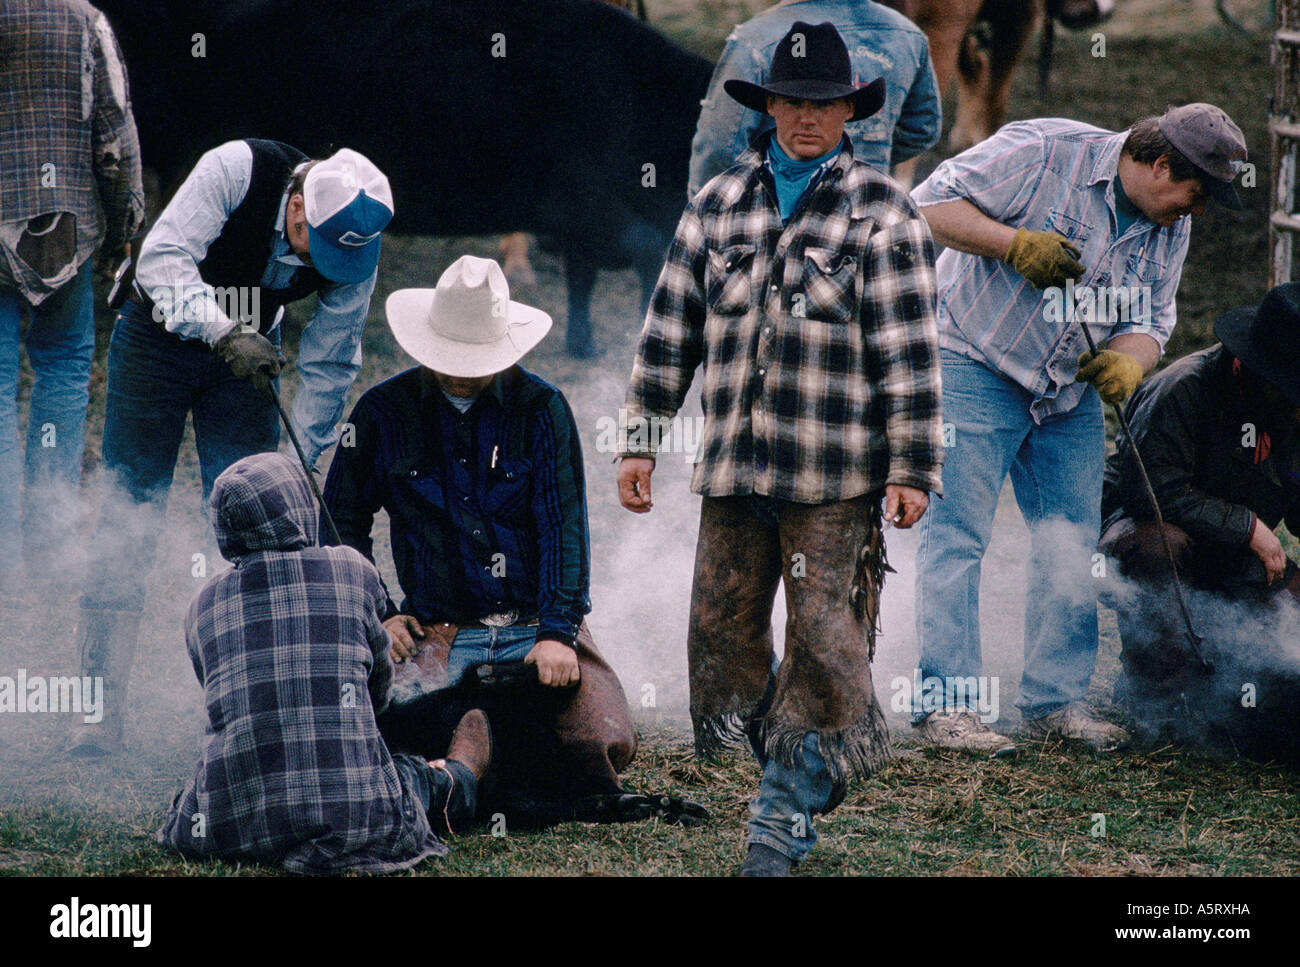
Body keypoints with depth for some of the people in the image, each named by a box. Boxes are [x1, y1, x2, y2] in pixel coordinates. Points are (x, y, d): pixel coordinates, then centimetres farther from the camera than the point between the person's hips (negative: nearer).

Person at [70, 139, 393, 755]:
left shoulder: (356, 252, -17)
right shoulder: (236, 171, -29)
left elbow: (328, 365, -8)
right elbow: (162, 257, -33)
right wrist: (221, 331, -46)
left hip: (248, 352, 3)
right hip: (160, 331, -3)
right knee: (128, 516, -5)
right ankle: (102, 709, -2)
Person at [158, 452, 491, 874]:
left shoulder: (203, 605, 8)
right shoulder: (350, 571, 3)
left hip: (229, 830, 3)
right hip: (352, 820, -3)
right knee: (414, 773, 27)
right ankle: (456, 777, 59)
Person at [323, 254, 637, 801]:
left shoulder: (540, 408, 3)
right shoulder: (384, 412, 5)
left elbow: (564, 526, -3)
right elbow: (342, 520, 15)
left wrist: (558, 632, -15)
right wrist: (377, 614, 2)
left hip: (537, 626, -1)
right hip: (437, 630, 1)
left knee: (606, 745, -23)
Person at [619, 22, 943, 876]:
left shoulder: (882, 214, -1)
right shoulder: (719, 205, 11)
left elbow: (911, 351, -4)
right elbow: (669, 330, 15)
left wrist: (913, 468, -8)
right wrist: (640, 439, 12)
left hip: (835, 483, -4)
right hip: (733, 475, 4)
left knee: (826, 649, -5)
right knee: (722, 637, 6)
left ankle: (785, 821, 3)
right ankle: (803, 773, 25)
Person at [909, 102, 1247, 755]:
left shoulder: (1170, 225, 3)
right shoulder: (1043, 153, -18)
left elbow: (1149, 321, 6)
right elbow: (930, 204, -18)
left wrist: (1126, 364, -16)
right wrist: (1016, 244, -28)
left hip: (1071, 395, 7)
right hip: (975, 365, -7)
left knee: (1072, 542, 6)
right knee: (956, 535, -10)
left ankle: (1056, 700, 15)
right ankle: (944, 706, -8)